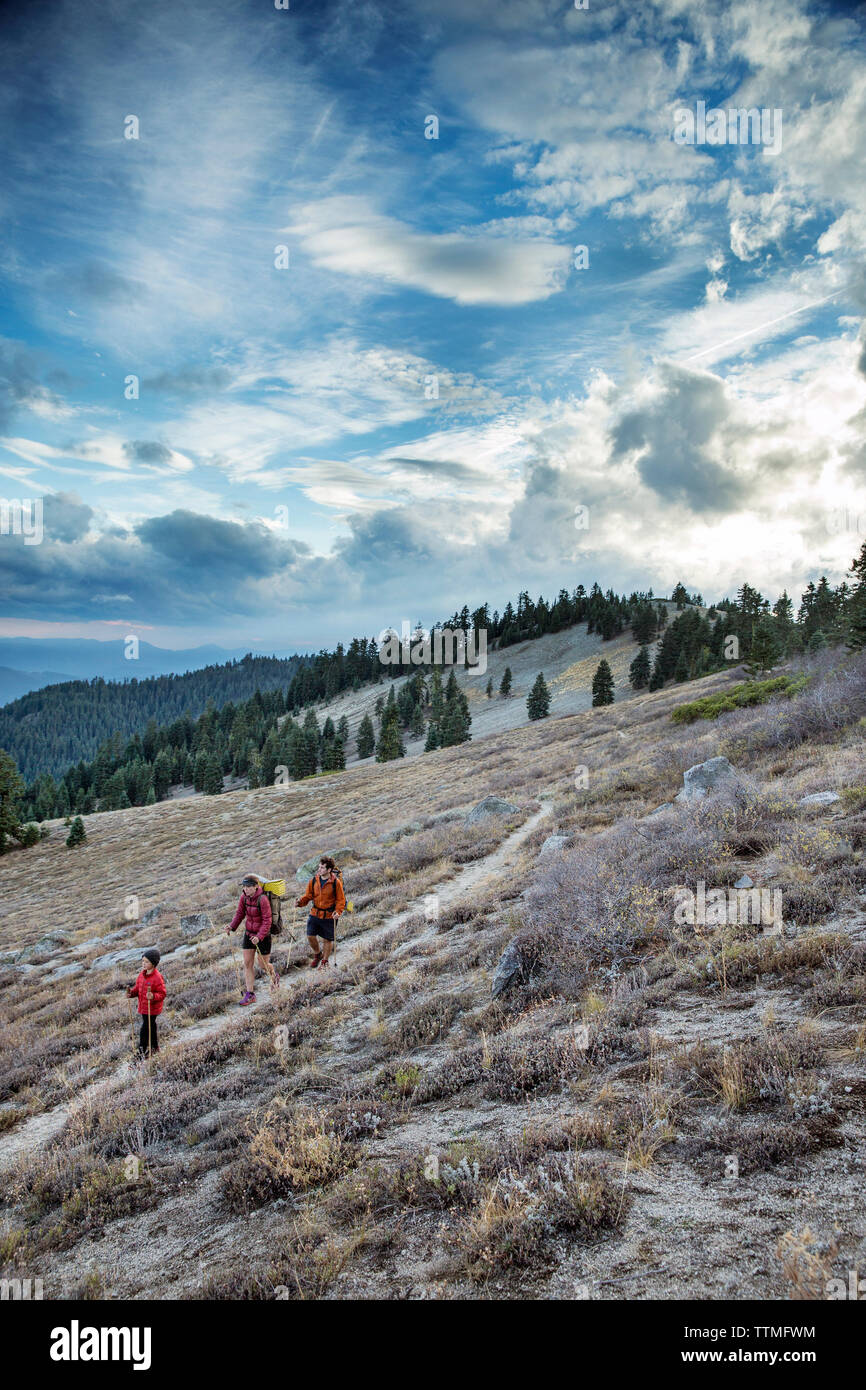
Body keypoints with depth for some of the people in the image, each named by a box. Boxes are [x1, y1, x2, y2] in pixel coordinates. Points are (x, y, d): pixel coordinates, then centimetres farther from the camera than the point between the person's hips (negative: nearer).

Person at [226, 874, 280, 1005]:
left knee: (264, 964, 8)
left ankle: (274, 977, 42)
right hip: (248, 934, 6)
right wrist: (232, 926, -10)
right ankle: (250, 995, 10)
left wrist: (259, 937, -32)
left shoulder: (263, 899, -24)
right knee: (247, 963, 3)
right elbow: (240, 913, 6)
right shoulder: (244, 897, -5)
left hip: (262, 936, -6)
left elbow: (267, 921, -23)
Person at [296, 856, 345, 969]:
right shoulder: (314, 880, -2)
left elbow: (341, 900, -6)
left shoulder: (336, 882, -13)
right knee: (310, 936, 1)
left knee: (327, 939, 8)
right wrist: (301, 901, -12)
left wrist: (338, 912, -21)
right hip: (315, 913, 3)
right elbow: (308, 895, 8)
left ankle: (324, 961, 31)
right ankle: (317, 955, 30)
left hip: (329, 916, -3)